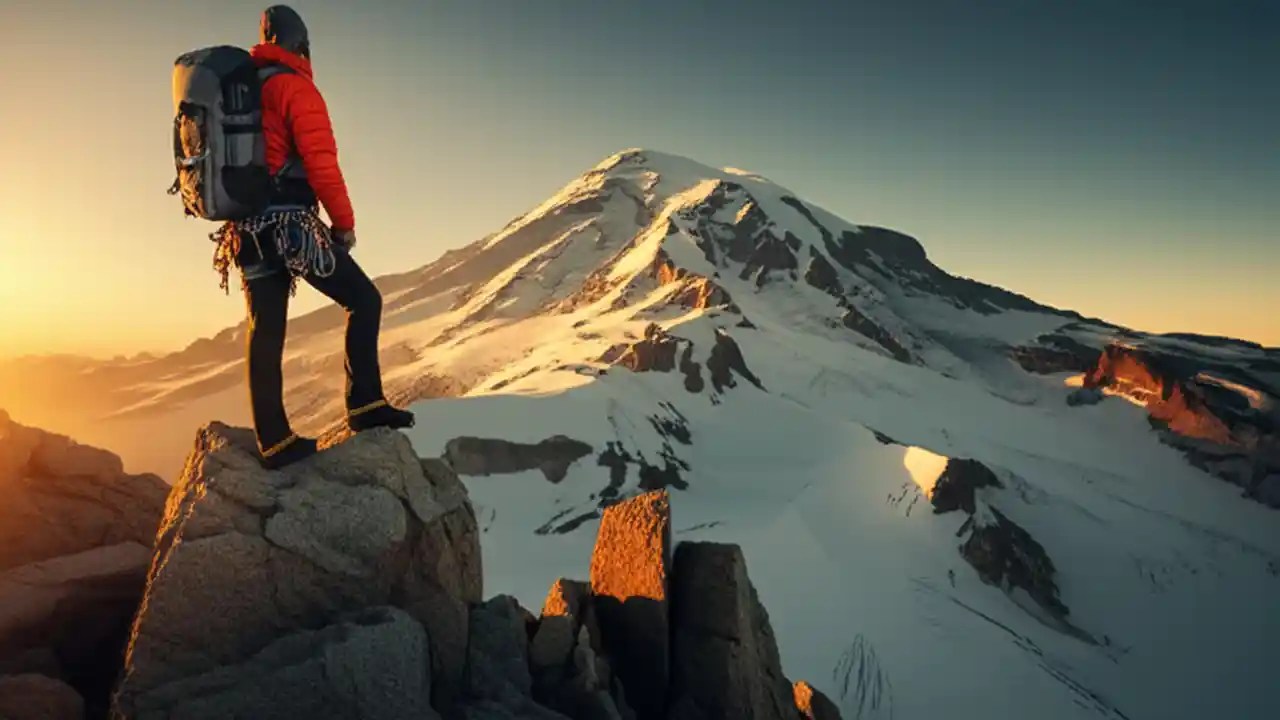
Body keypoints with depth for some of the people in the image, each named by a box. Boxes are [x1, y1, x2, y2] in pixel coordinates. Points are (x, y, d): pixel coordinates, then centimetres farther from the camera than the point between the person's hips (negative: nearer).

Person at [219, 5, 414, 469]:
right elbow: (321, 161, -13)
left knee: (265, 334, 7)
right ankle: (365, 405, -3)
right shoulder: (294, 86, -5)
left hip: (248, 230, 8)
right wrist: (344, 221, -3)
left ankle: (275, 443, 11)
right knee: (363, 299, 3)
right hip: (292, 226, -7)